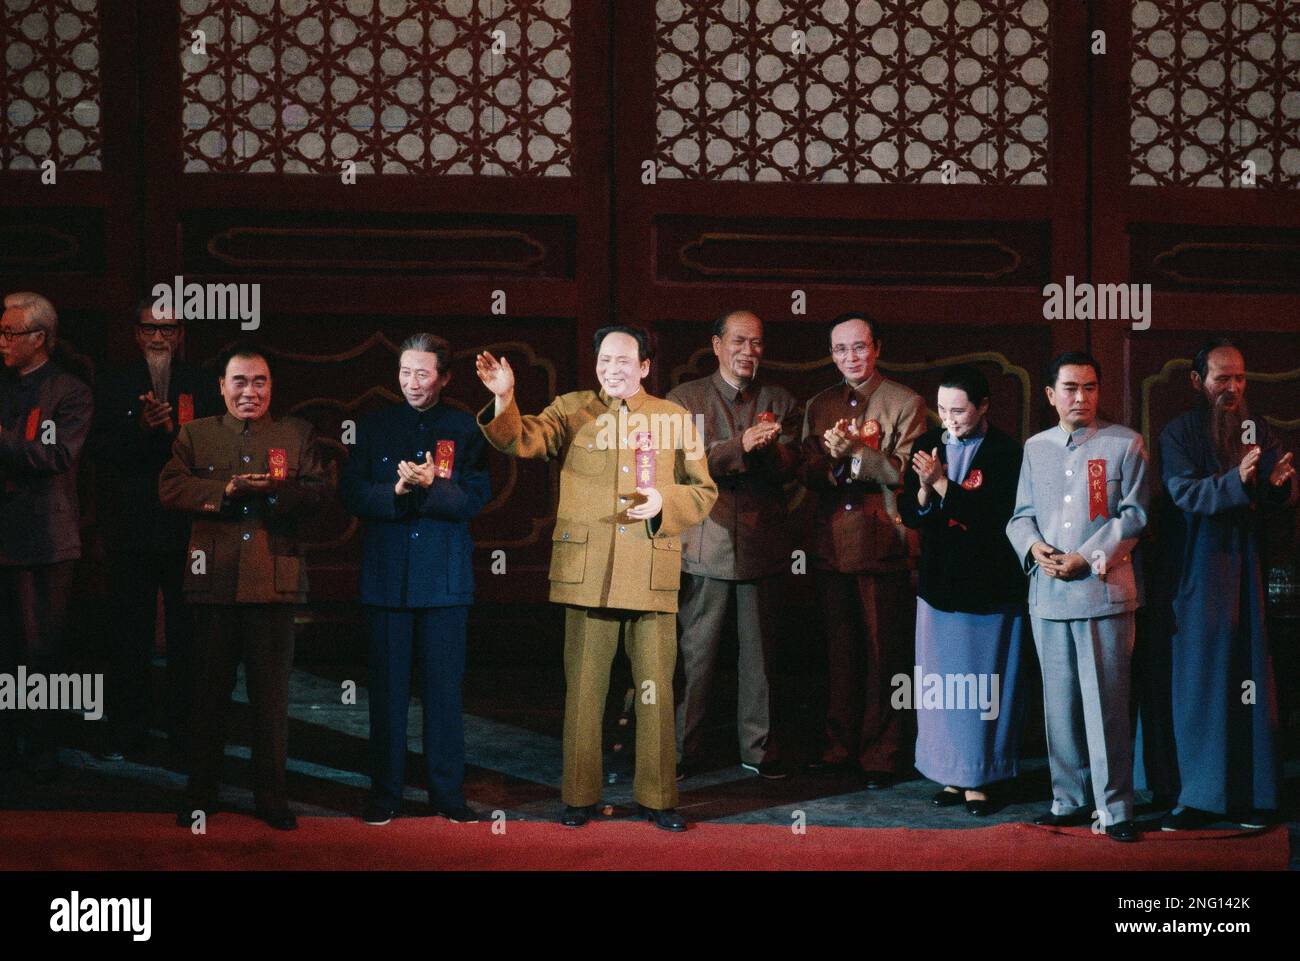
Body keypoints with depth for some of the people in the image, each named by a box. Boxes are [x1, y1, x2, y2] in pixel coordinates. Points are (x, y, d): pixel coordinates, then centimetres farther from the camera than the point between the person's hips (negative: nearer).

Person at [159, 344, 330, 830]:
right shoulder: (195, 435, 10)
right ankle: (200, 795, 18)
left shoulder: (297, 433, 10)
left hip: (274, 580, 0)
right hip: (214, 580, 0)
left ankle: (272, 797, 14)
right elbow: (170, 488, -2)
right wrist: (223, 491, -17)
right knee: (209, 692, 8)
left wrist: (275, 490, -19)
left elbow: (318, 492, -1)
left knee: (272, 696, 5)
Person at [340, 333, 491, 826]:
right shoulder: (375, 426, 9)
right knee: (387, 688, 3)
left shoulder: (465, 429, 5)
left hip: (444, 577, -1)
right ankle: (384, 794, 10)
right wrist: (396, 492, -16)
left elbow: (475, 498, -4)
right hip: (386, 576, 1)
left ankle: (448, 792, 10)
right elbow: (352, 493, 1)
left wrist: (430, 485, -20)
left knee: (444, 688, 2)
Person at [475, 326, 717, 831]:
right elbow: (522, 439, -10)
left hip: (653, 575, 1)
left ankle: (657, 798, 14)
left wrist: (665, 502, -9)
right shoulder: (573, 410, 7)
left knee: (656, 692, 4)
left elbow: (704, 492, 11)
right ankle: (579, 796, 13)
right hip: (587, 574, -1)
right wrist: (504, 400, -29)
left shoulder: (675, 418, 10)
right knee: (583, 690, 3)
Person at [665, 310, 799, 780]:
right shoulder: (685, 398, 2)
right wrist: (740, 446, -22)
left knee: (759, 651, 9)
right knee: (695, 653, 1)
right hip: (705, 543, -3)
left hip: (761, 543, 3)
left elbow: (788, 468, 0)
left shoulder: (780, 402, 10)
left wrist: (770, 446, -21)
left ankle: (758, 748, 17)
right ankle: (681, 747, 8)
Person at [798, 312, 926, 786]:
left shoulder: (906, 404, -1)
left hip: (882, 546, -4)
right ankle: (840, 746, 20)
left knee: (882, 653, -1)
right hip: (832, 546, 5)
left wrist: (853, 448, -18)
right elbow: (807, 474, 7)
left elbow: (902, 472, -11)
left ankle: (879, 755, 6)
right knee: (840, 652, 11)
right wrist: (831, 460, -14)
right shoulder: (819, 406, 14)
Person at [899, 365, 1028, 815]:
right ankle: (952, 775, 16)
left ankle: (979, 779, 9)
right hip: (939, 585, 4)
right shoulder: (927, 445, 6)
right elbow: (908, 513, 6)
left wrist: (941, 483, -21)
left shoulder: (1006, 453, -9)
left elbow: (995, 516, -19)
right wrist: (923, 490, -15)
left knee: (983, 689, 1)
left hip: (989, 588, -4)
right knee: (940, 685, 7)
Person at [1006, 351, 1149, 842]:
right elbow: (1021, 515, 15)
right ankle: (1070, 799, 18)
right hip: (1048, 593, 4)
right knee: (1059, 703, 9)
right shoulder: (1036, 447, 14)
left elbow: (1135, 515, -2)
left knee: (1106, 703, -5)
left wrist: (1088, 558, -11)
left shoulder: (1125, 443, 2)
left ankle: (1114, 807, 0)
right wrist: (1033, 546, -7)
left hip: (1104, 590, -4)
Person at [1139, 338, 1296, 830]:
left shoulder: (1260, 432, 8)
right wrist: (1236, 481, -33)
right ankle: (1198, 795, 1)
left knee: (1247, 678, 1)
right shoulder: (1178, 434, -1)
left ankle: (1250, 794, 6)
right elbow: (1183, 492, -17)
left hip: (1244, 569, 3)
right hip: (1193, 573, -2)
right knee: (1194, 681, -2)